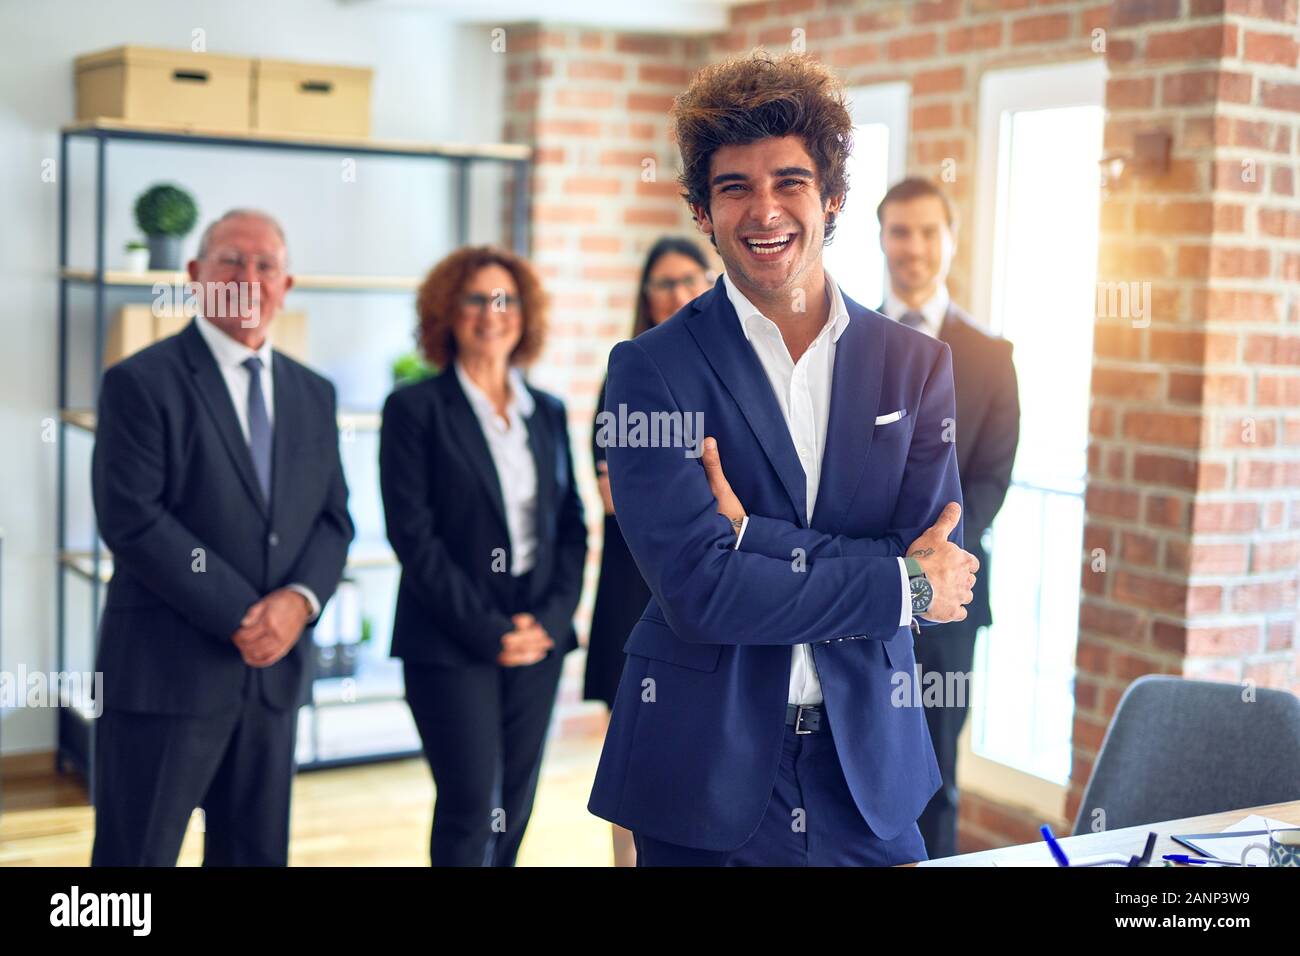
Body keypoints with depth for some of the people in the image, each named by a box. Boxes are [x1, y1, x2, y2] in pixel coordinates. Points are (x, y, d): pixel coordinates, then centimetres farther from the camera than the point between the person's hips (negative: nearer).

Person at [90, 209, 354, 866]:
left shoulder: (312, 394, 13)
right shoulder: (141, 382, -6)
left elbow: (333, 517, 10)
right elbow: (132, 521, -14)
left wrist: (300, 600, -10)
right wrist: (241, 616, -16)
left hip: (273, 670, 6)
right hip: (166, 670, -5)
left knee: (258, 854, 13)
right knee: (139, 855, 2)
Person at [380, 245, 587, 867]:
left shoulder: (548, 413, 13)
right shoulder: (415, 409, -3)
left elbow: (571, 527, 12)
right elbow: (412, 535, -9)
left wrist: (551, 618, -4)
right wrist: (486, 630, -13)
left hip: (536, 637, 5)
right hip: (451, 645, -5)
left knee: (513, 809, 8)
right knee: (471, 806, -8)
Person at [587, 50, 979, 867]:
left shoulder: (917, 364, 3)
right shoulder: (653, 368, -7)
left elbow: (942, 568, -6)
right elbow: (697, 591, -17)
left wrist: (750, 533, -16)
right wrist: (901, 583, -12)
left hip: (870, 771, 3)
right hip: (704, 777, -2)